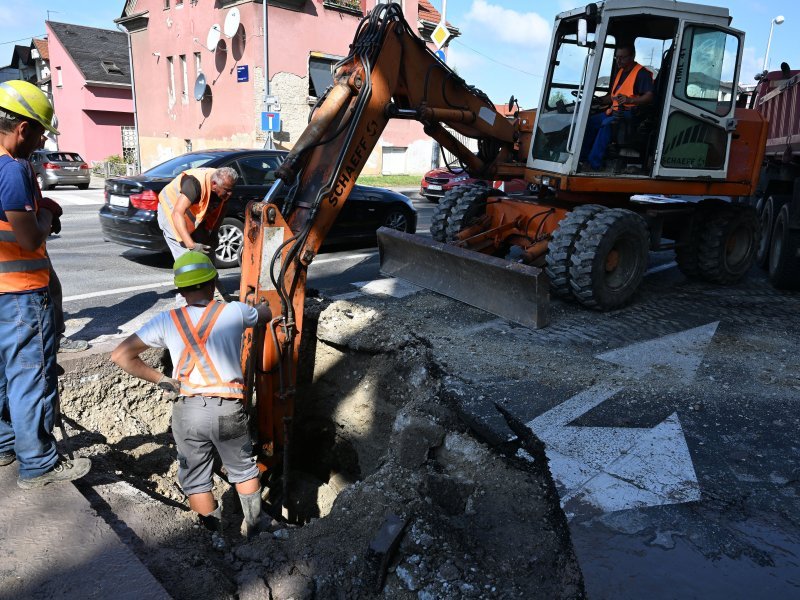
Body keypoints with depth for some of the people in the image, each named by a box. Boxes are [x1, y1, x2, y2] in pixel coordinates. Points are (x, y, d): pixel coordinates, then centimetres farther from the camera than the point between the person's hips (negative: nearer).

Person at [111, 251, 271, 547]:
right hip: (228, 410, 0)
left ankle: (216, 535, 29)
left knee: (195, 480, 21)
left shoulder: (166, 321, 0)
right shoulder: (234, 312, -3)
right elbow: (267, 313, 19)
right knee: (245, 471, 22)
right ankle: (255, 528, 34)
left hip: (187, 411, 1)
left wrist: (160, 379, 6)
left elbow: (121, 355, -1)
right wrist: (260, 304, 42)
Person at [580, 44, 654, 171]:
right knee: (590, 121, -12)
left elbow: (649, 97, -18)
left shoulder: (642, 73, -6)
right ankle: (583, 158, -15)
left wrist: (630, 100, -33)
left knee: (607, 123, -34)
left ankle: (594, 164, -36)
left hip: (629, 113, -9)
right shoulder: (620, 72, 22)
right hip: (615, 111, 9)